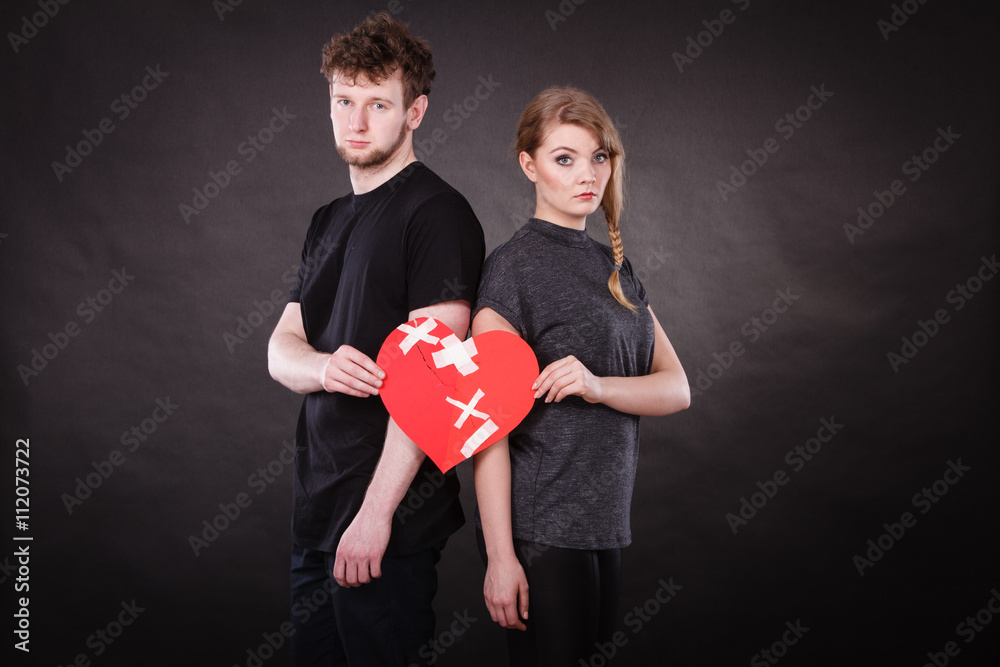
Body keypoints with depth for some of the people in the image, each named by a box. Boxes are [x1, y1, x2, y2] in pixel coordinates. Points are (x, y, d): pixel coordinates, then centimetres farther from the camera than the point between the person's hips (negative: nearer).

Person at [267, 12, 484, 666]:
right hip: (314, 511, 8)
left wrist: (376, 513, -21)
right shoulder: (329, 221, 16)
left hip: (391, 521, -8)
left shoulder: (438, 212, -10)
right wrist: (323, 366, -14)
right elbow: (281, 347, 11)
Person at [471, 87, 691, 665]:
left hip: (606, 524, 7)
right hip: (540, 527, -7)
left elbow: (677, 387, 5)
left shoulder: (615, 265, 14)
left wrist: (599, 386, -16)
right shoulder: (513, 267, -9)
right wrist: (500, 557, -18)